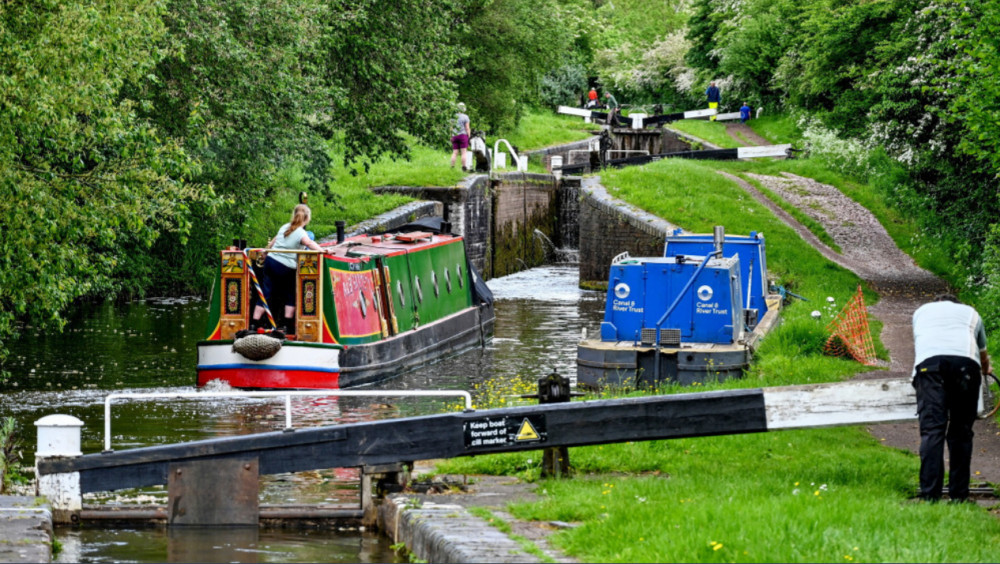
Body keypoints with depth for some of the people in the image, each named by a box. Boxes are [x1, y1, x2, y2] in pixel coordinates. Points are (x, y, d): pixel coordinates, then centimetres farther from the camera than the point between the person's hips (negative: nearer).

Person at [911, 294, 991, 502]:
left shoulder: (922, 311, 36)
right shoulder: (970, 313, 35)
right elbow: (984, 356, 50)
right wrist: (985, 371, 72)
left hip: (929, 361, -1)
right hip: (966, 363, 1)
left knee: (932, 430, -10)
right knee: (961, 433, 7)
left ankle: (929, 495, -21)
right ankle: (958, 495, 3)